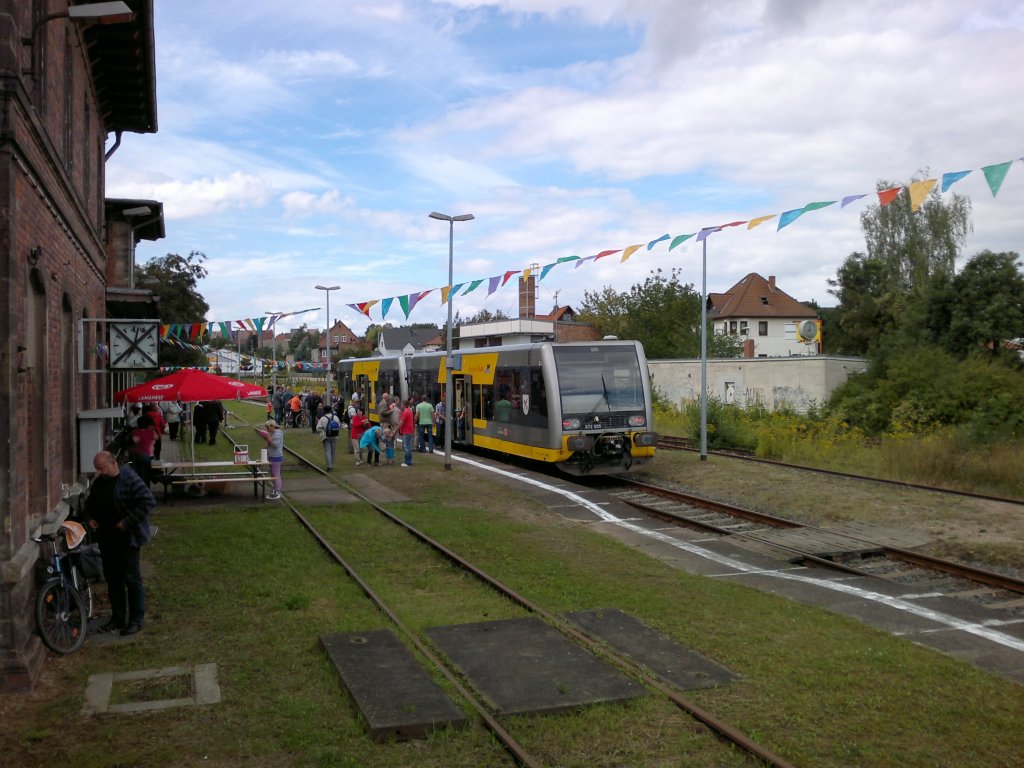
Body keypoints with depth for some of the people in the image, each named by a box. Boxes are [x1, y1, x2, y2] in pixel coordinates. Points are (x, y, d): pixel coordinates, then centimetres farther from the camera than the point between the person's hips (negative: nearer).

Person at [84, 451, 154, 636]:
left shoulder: (130, 480, -13)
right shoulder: (98, 483, 12)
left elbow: (148, 501, -20)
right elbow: (89, 504, 28)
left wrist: (127, 522, -21)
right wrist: (89, 518, 6)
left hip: (127, 538, -8)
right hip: (106, 538, 8)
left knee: (131, 579, -3)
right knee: (112, 579, 13)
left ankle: (136, 620, 5)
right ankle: (117, 619, 23)